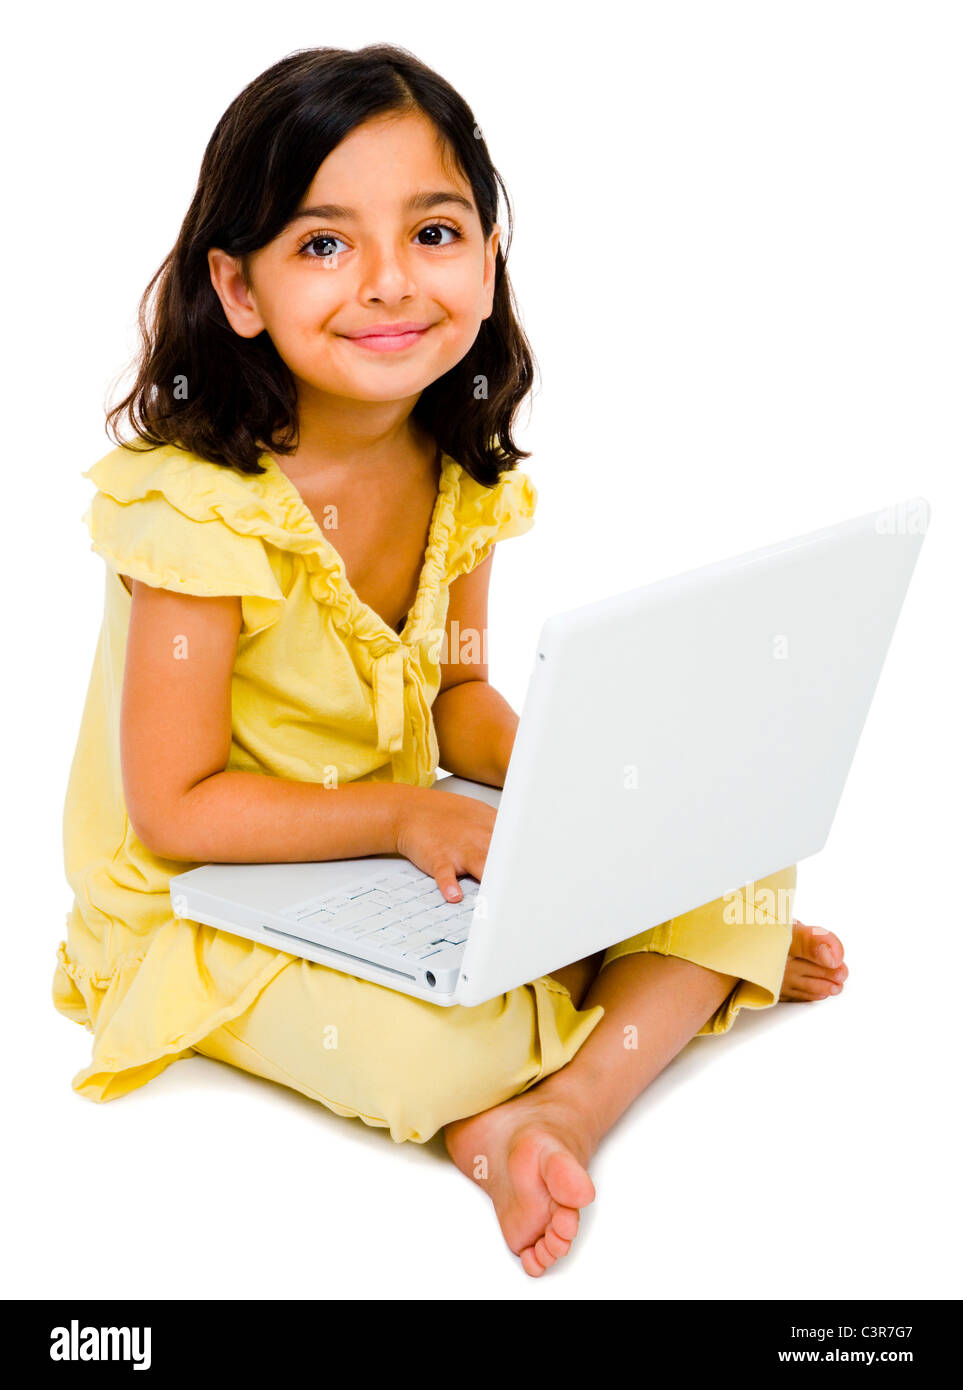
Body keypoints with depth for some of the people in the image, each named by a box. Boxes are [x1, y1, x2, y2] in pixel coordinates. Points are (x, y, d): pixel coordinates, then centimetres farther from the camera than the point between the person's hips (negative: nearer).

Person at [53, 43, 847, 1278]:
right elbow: (175, 806, -21)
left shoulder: (461, 476, -4)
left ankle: (557, 1110, -19)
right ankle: (681, 985, -7)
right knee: (421, 1054, -35)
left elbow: (458, 691, 9)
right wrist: (402, 815, -24)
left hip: (430, 860, 7)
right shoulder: (203, 507, -25)